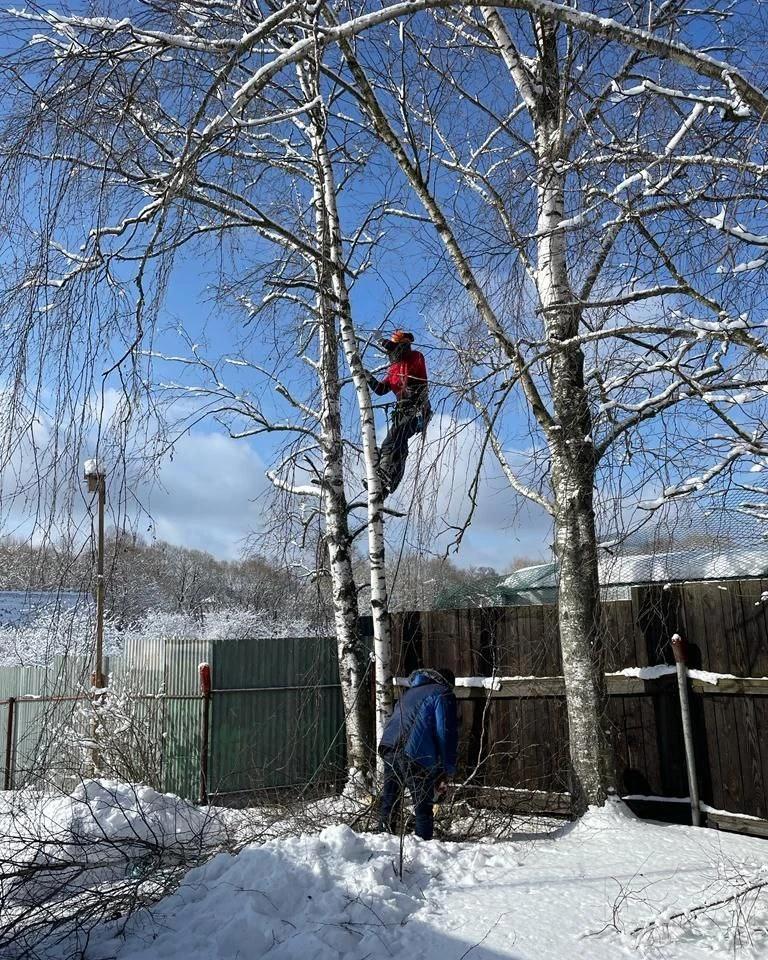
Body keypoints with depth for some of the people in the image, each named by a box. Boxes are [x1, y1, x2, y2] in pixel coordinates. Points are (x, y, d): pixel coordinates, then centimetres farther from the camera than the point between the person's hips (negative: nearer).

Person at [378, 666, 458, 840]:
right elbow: (446, 733, -2)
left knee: (389, 802, 15)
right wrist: (446, 772, 0)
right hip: (415, 754, -6)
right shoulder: (443, 695, 8)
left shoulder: (409, 693, 30)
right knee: (423, 807, 2)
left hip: (388, 748, 7)